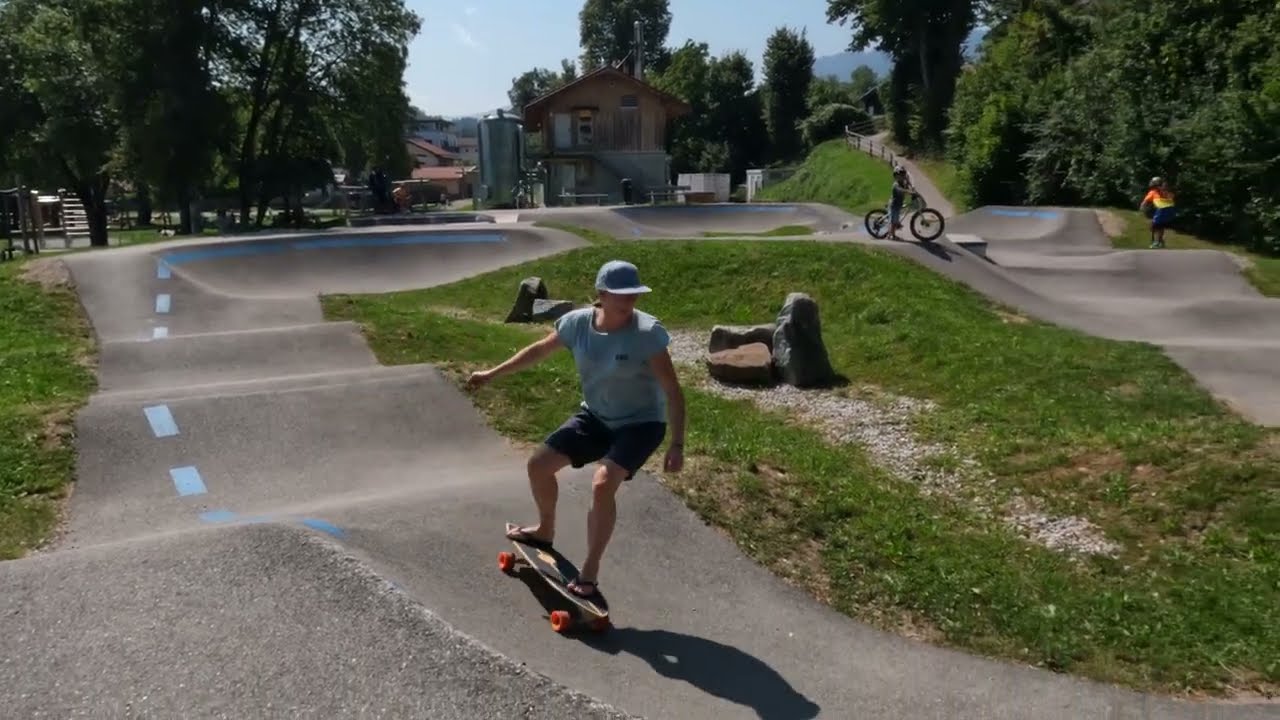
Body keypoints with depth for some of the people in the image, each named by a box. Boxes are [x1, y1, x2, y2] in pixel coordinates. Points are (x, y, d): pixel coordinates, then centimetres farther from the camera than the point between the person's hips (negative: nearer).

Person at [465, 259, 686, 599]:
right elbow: (540, 350, 6)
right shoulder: (577, 323, -13)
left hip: (641, 424, -5)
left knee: (602, 485, -26)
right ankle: (545, 531, 35)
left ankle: (590, 573, -9)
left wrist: (677, 444, -25)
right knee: (539, 464, 6)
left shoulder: (648, 333, -26)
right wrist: (493, 373, 12)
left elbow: (673, 392, -21)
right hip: (595, 416, 6)